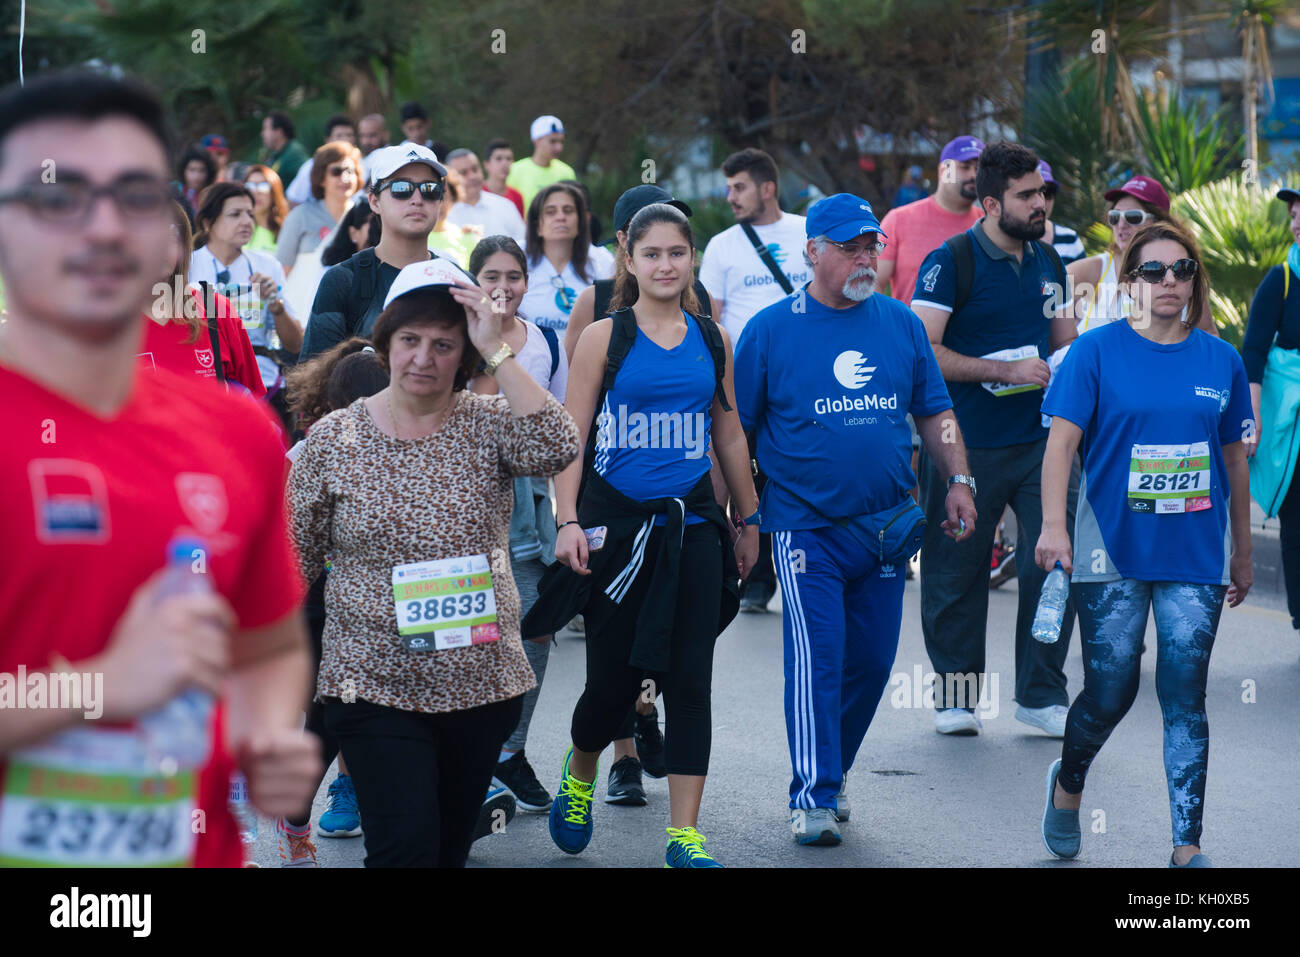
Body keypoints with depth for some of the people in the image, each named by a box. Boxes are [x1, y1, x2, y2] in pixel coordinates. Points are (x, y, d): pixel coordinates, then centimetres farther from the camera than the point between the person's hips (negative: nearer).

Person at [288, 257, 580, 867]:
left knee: (451, 849, 12)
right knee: (406, 847, -15)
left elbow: (556, 448, -22)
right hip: (375, 686, -2)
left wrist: (497, 352, -19)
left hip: (481, 683, 2)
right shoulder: (334, 439, 0)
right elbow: (293, 564, 5)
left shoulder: (486, 425, 0)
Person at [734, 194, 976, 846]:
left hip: (887, 524, 4)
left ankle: (831, 773, 26)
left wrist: (958, 481, 5)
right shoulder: (770, 329, -3)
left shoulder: (901, 324, 8)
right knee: (816, 658, -11)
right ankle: (813, 798, -6)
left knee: (871, 661, 8)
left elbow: (935, 413, 15)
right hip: (807, 528, -4)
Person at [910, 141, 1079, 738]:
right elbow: (923, 351, -14)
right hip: (967, 445, -5)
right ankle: (955, 692, 19)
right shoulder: (951, 262, -7)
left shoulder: (1048, 262, 12)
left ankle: (1042, 695, 9)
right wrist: (1006, 370, -18)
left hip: (1039, 439, 5)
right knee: (957, 571, 4)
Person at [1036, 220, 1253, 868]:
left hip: (1196, 556, 2)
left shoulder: (1221, 361, 6)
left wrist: (1242, 553, 17)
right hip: (1113, 552, -2)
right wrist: (1053, 525, -23)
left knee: (1184, 698, -2)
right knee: (1110, 692, 1)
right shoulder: (1097, 351, -3)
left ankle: (1187, 847, 2)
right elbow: (1061, 440, -9)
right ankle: (1067, 785, 32)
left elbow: (1234, 461, 13)